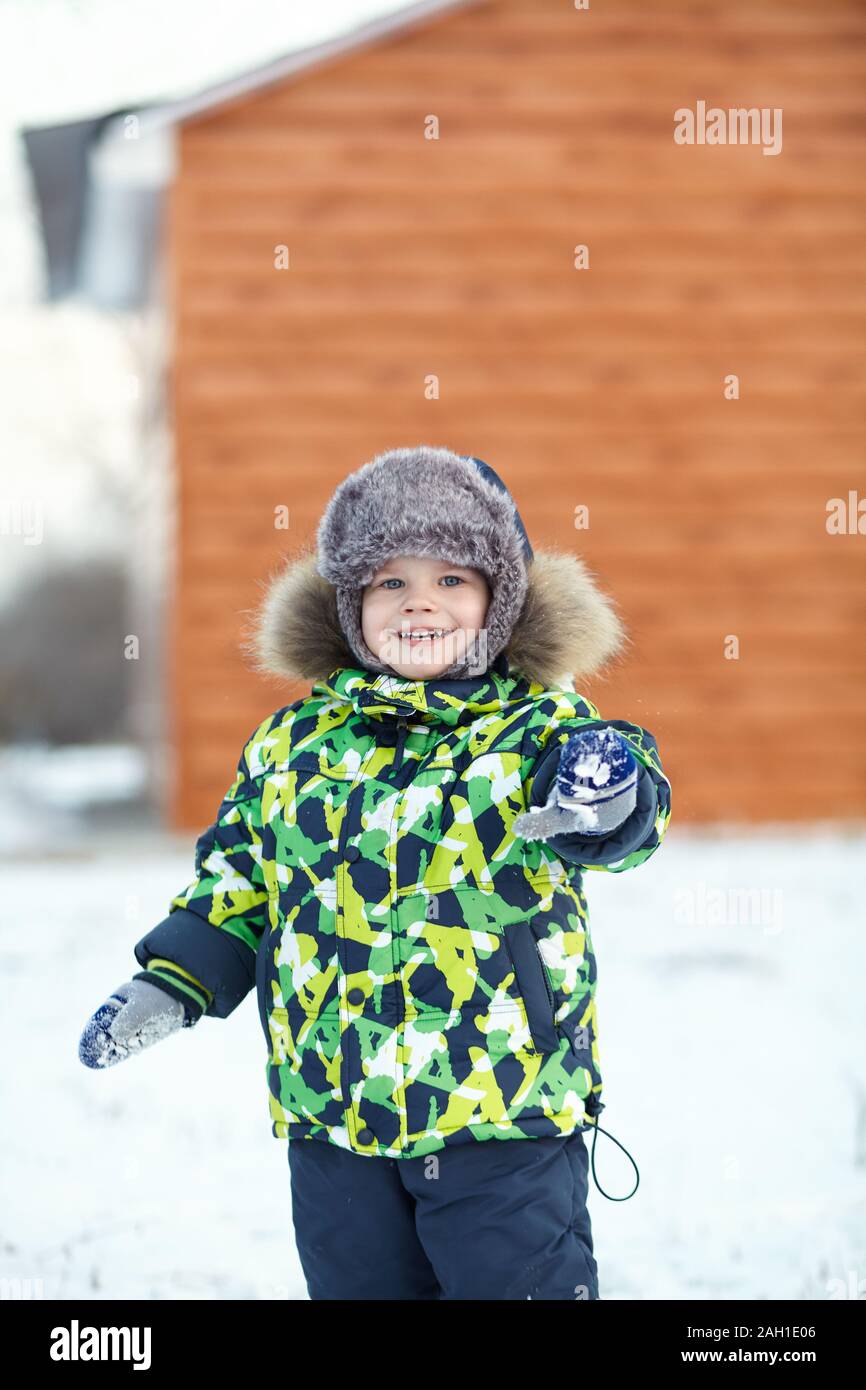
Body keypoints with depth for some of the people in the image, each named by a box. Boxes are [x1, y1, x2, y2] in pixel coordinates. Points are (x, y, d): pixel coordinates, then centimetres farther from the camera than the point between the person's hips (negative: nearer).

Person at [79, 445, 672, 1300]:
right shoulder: (292, 746, 6)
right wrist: (170, 986, 5)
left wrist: (608, 791, -48)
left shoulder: (537, 726, -5)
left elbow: (622, 824, -24)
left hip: (508, 1120, -4)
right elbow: (237, 880, 18)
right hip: (333, 1123, 4)